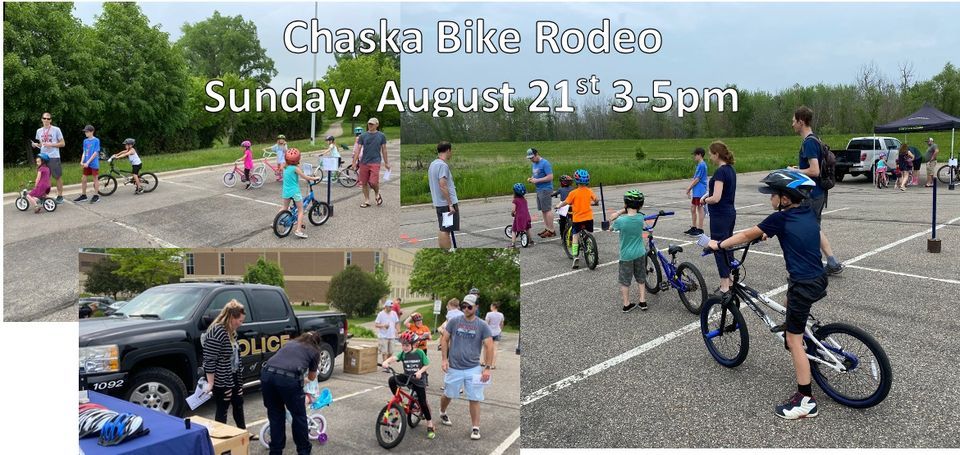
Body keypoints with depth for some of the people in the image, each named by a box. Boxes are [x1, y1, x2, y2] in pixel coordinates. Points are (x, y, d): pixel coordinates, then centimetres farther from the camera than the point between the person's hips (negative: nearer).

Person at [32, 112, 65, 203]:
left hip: (54, 157, -4)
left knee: (58, 177, 1)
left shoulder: (56, 130, -3)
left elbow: (63, 144, -2)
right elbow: (41, 144, 22)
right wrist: (36, 145, 0)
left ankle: (60, 196, 7)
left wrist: (51, 144, -14)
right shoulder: (39, 131, 12)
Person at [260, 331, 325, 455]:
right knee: (299, 416, 17)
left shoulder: (289, 343, 33)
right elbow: (311, 377, 36)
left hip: (267, 374, 4)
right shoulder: (314, 351, 23)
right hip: (288, 378, -4)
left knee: (275, 415, 22)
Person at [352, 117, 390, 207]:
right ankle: (366, 201, 17)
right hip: (364, 162, 2)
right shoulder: (363, 136, 7)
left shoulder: (381, 136, 5)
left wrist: (386, 163, 11)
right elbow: (358, 149, 6)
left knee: (373, 182, -14)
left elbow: (384, 150, 11)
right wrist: (354, 162, -1)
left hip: (375, 162, -2)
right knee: (364, 183, 5)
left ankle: (377, 194, 17)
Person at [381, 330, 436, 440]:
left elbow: (427, 365, -8)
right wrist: (386, 361, -47)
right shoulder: (403, 353, -7)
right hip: (407, 377, 3)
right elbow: (394, 358, -25)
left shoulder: (419, 352, -12)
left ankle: (430, 426, 8)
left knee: (423, 402, -5)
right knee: (391, 380, -22)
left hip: (418, 379, -3)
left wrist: (420, 371, -27)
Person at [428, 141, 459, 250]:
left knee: (443, 230, 13)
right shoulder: (443, 165, -15)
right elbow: (443, 186, -23)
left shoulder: (433, 164, 14)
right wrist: (450, 204, -21)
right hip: (446, 203, -9)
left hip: (438, 203, 9)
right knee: (447, 230, -7)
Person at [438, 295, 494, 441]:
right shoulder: (454, 321, -2)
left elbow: (489, 347, -3)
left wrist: (487, 367, -9)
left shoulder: (482, 325, -3)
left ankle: (475, 428, 11)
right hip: (454, 368, 1)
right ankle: (442, 413, 45)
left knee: (475, 399, 0)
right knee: (448, 395, 16)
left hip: (473, 369, -1)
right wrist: (444, 359, -4)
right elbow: (444, 340, 4)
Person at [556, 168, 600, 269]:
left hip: (577, 218, -2)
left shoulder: (573, 193, -12)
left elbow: (566, 202, -6)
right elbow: (596, 199, 5)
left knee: (575, 236, 7)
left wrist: (558, 206, 13)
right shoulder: (589, 191, -3)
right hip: (589, 217, 2)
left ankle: (575, 256, -6)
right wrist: (592, 202, 28)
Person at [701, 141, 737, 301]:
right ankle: (730, 282, 25)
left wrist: (705, 200, -6)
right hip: (730, 213, 9)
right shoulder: (731, 169, 10)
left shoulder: (720, 171, -20)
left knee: (719, 250, -4)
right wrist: (709, 196, 9)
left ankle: (724, 290, -2)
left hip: (720, 216, -9)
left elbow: (716, 198, -25)